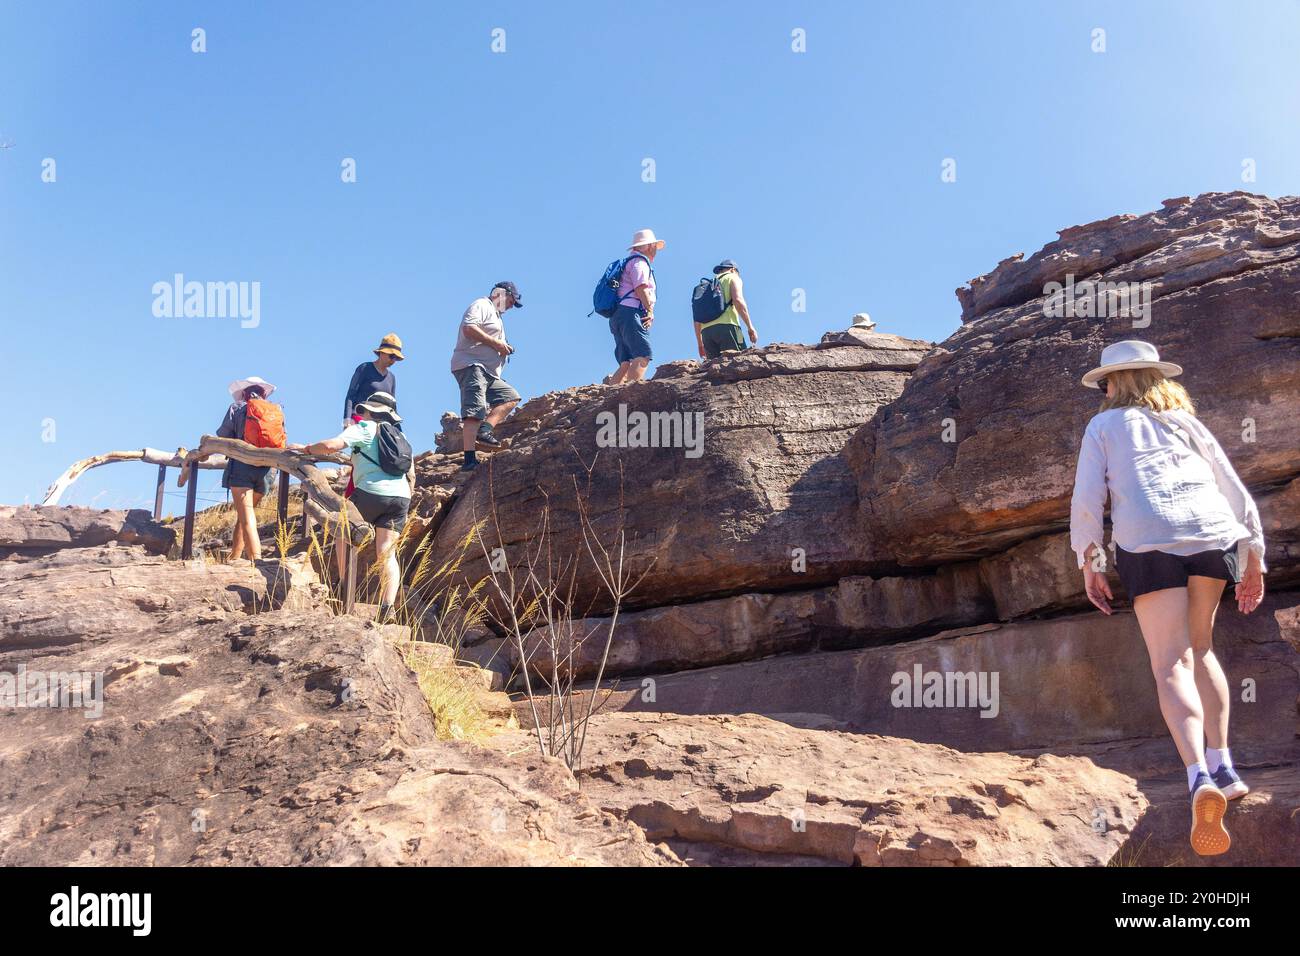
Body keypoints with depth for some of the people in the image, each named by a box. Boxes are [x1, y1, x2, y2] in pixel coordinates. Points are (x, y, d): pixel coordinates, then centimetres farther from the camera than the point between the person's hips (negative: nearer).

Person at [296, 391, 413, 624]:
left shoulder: (363, 429, 4)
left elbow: (331, 445, -11)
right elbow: (411, 474, 23)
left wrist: (306, 448, 6)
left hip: (371, 492, -5)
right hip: (400, 496, 5)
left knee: (342, 534, 17)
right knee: (387, 554, 3)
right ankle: (387, 607, -12)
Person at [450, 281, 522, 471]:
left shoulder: (496, 315, 32)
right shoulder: (481, 305, 1)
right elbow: (469, 328, -17)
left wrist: (504, 349, 14)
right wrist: (496, 343, -13)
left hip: (488, 373, 10)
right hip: (471, 365, -10)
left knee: (511, 397, 5)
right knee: (475, 410, -20)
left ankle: (484, 430, -12)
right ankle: (470, 458, -30)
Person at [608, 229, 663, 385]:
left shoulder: (628, 263, 31)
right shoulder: (639, 261, 1)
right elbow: (641, 288, -12)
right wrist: (650, 311, -8)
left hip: (617, 316, 10)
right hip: (630, 313, -10)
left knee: (626, 363, 3)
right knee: (643, 356, -22)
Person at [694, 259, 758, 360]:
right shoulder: (732, 278, 15)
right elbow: (738, 300, -6)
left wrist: (700, 344, 26)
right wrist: (750, 327, -7)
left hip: (706, 330, 6)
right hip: (726, 326, -6)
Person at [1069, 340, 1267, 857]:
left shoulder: (1104, 425, 19)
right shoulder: (1187, 423, 28)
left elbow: (1087, 499, 6)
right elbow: (1236, 493, 23)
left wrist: (1089, 565, 11)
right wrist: (1254, 562, 27)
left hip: (1147, 541, -3)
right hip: (1214, 533, 4)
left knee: (1172, 666, -6)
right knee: (1200, 647, 22)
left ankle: (1201, 779, -26)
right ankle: (1223, 766, 16)